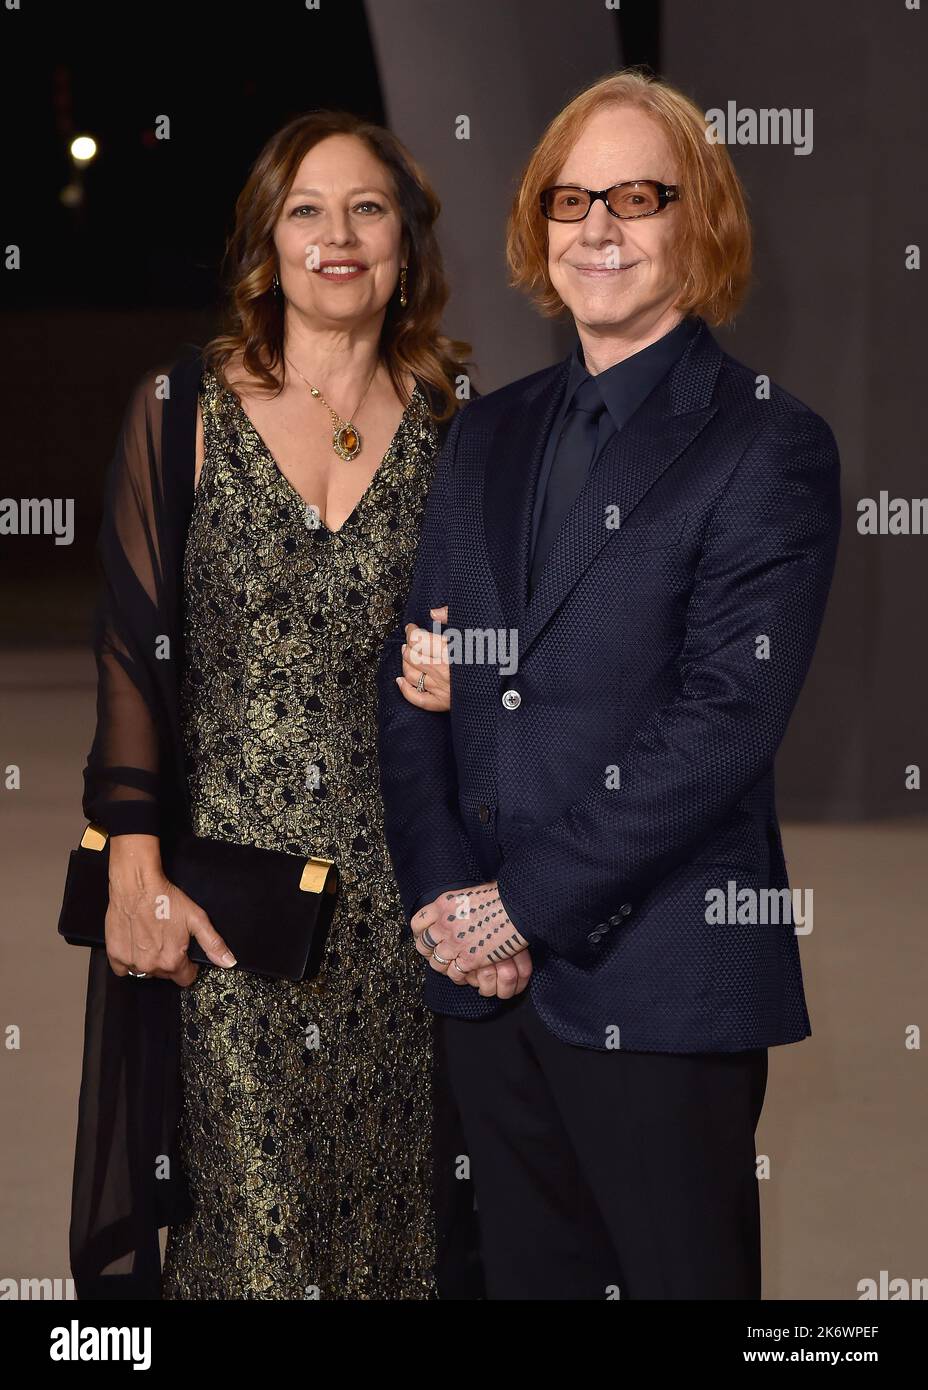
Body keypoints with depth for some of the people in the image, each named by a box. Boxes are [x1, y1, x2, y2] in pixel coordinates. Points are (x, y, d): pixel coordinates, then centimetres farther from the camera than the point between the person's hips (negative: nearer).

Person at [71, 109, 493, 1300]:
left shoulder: (455, 422, 6)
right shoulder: (183, 409, 1)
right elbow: (132, 646, -1)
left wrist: (473, 679, -8)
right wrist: (134, 865, -7)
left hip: (402, 880, 2)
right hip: (225, 875, -2)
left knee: (391, 1190, 8)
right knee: (243, 1200, 1)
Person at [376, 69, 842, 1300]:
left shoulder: (771, 446, -6)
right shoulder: (489, 437, 13)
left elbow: (725, 720, -14)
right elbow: (417, 681, 9)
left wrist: (528, 901, -14)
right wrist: (443, 896, -6)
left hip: (661, 983, -5)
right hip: (485, 969, 5)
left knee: (682, 1278, 4)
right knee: (531, 1274, 14)